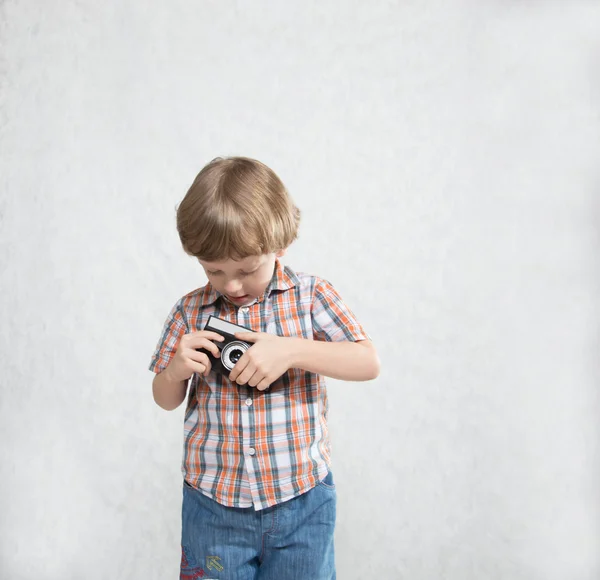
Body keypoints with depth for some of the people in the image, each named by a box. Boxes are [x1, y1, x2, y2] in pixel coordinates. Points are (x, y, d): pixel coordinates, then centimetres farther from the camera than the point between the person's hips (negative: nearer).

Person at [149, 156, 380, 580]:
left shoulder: (310, 296, -6)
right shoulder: (190, 311, 0)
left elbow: (369, 363, -13)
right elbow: (166, 400, 8)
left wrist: (291, 351, -26)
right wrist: (176, 370, -16)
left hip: (301, 500, -1)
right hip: (212, 502, 2)